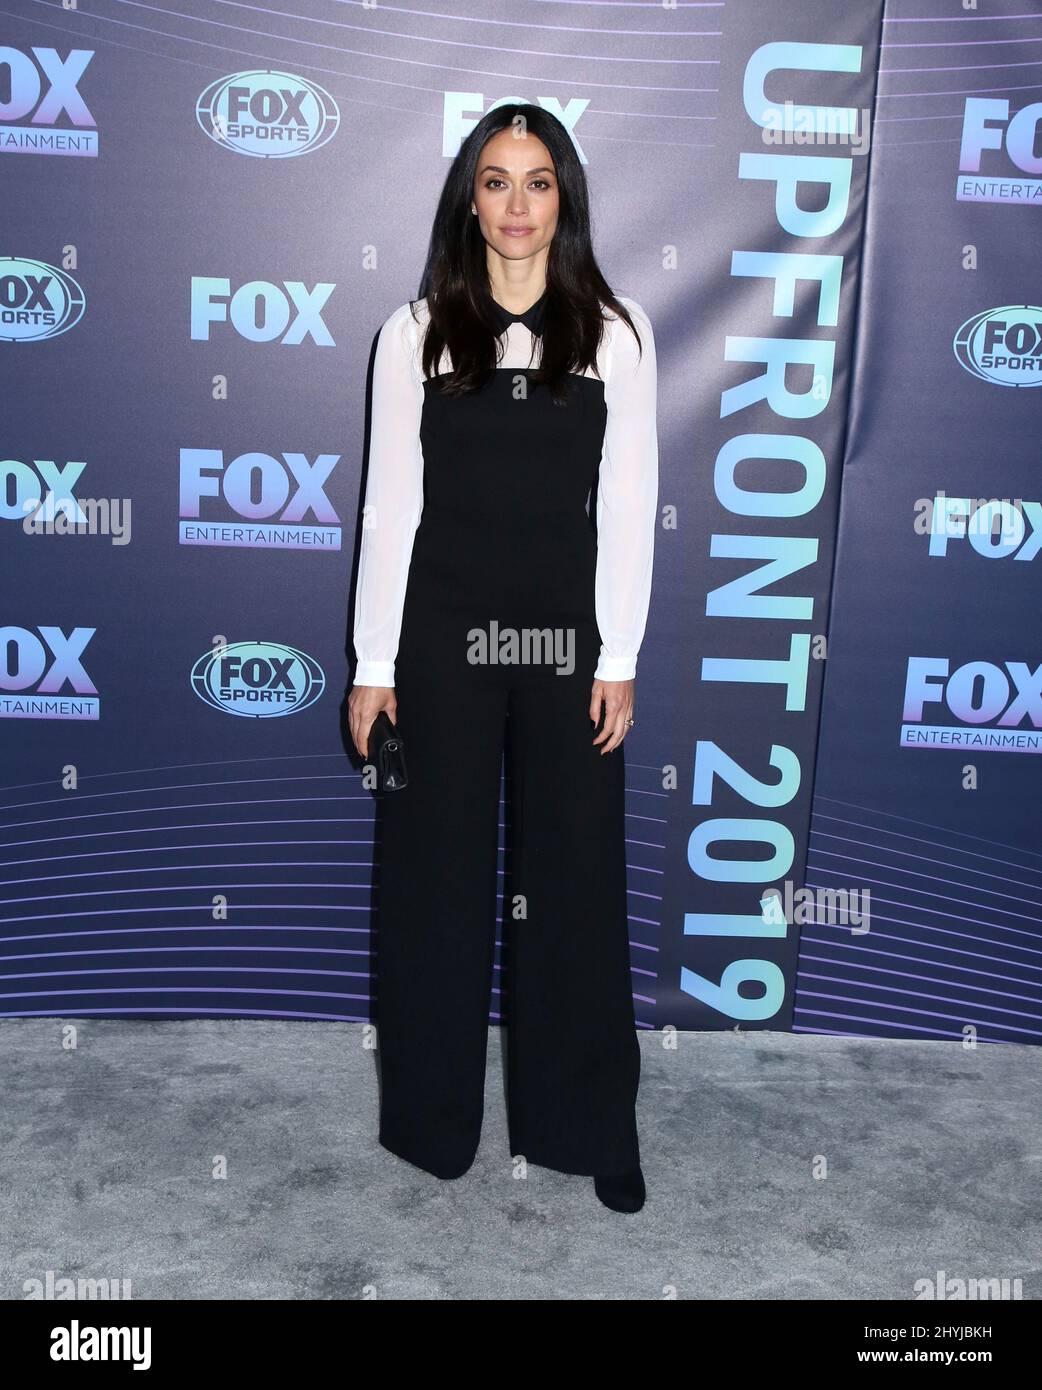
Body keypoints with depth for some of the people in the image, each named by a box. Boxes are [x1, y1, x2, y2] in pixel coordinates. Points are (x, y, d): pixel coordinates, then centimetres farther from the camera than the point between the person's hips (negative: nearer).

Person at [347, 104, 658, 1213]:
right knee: (435, 875, 9)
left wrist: (618, 658, -3)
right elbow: (389, 506, 1)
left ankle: (584, 1124, 26)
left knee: (574, 875, 8)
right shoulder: (415, 333, 2)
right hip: (441, 636, 0)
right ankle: (434, 1120, 29)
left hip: (567, 639, 0)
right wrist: (374, 663, -2)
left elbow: (627, 504, 2)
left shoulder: (615, 331, 3)